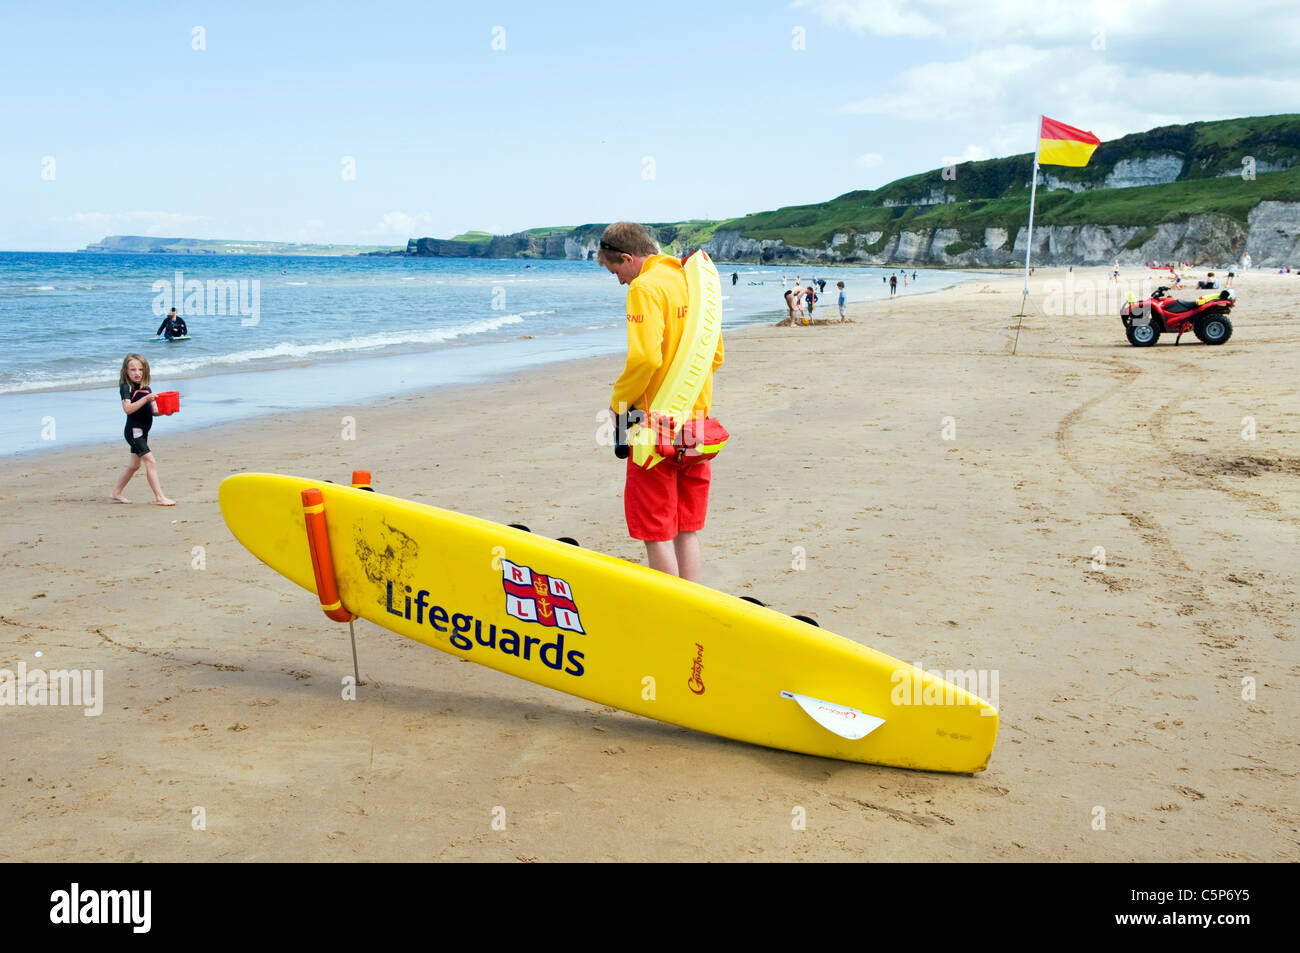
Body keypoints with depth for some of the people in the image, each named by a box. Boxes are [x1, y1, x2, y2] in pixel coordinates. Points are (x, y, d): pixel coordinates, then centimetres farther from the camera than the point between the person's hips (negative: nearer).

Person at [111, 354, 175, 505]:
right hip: (133, 430, -9)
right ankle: (160, 497, -18)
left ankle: (117, 492, 34)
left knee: (134, 464, 19)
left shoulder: (146, 388, 12)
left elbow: (152, 410, 15)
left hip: (142, 431, 9)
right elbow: (128, 409, -22)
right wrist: (145, 399, -30)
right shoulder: (126, 387, -9)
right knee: (150, 461, -16)